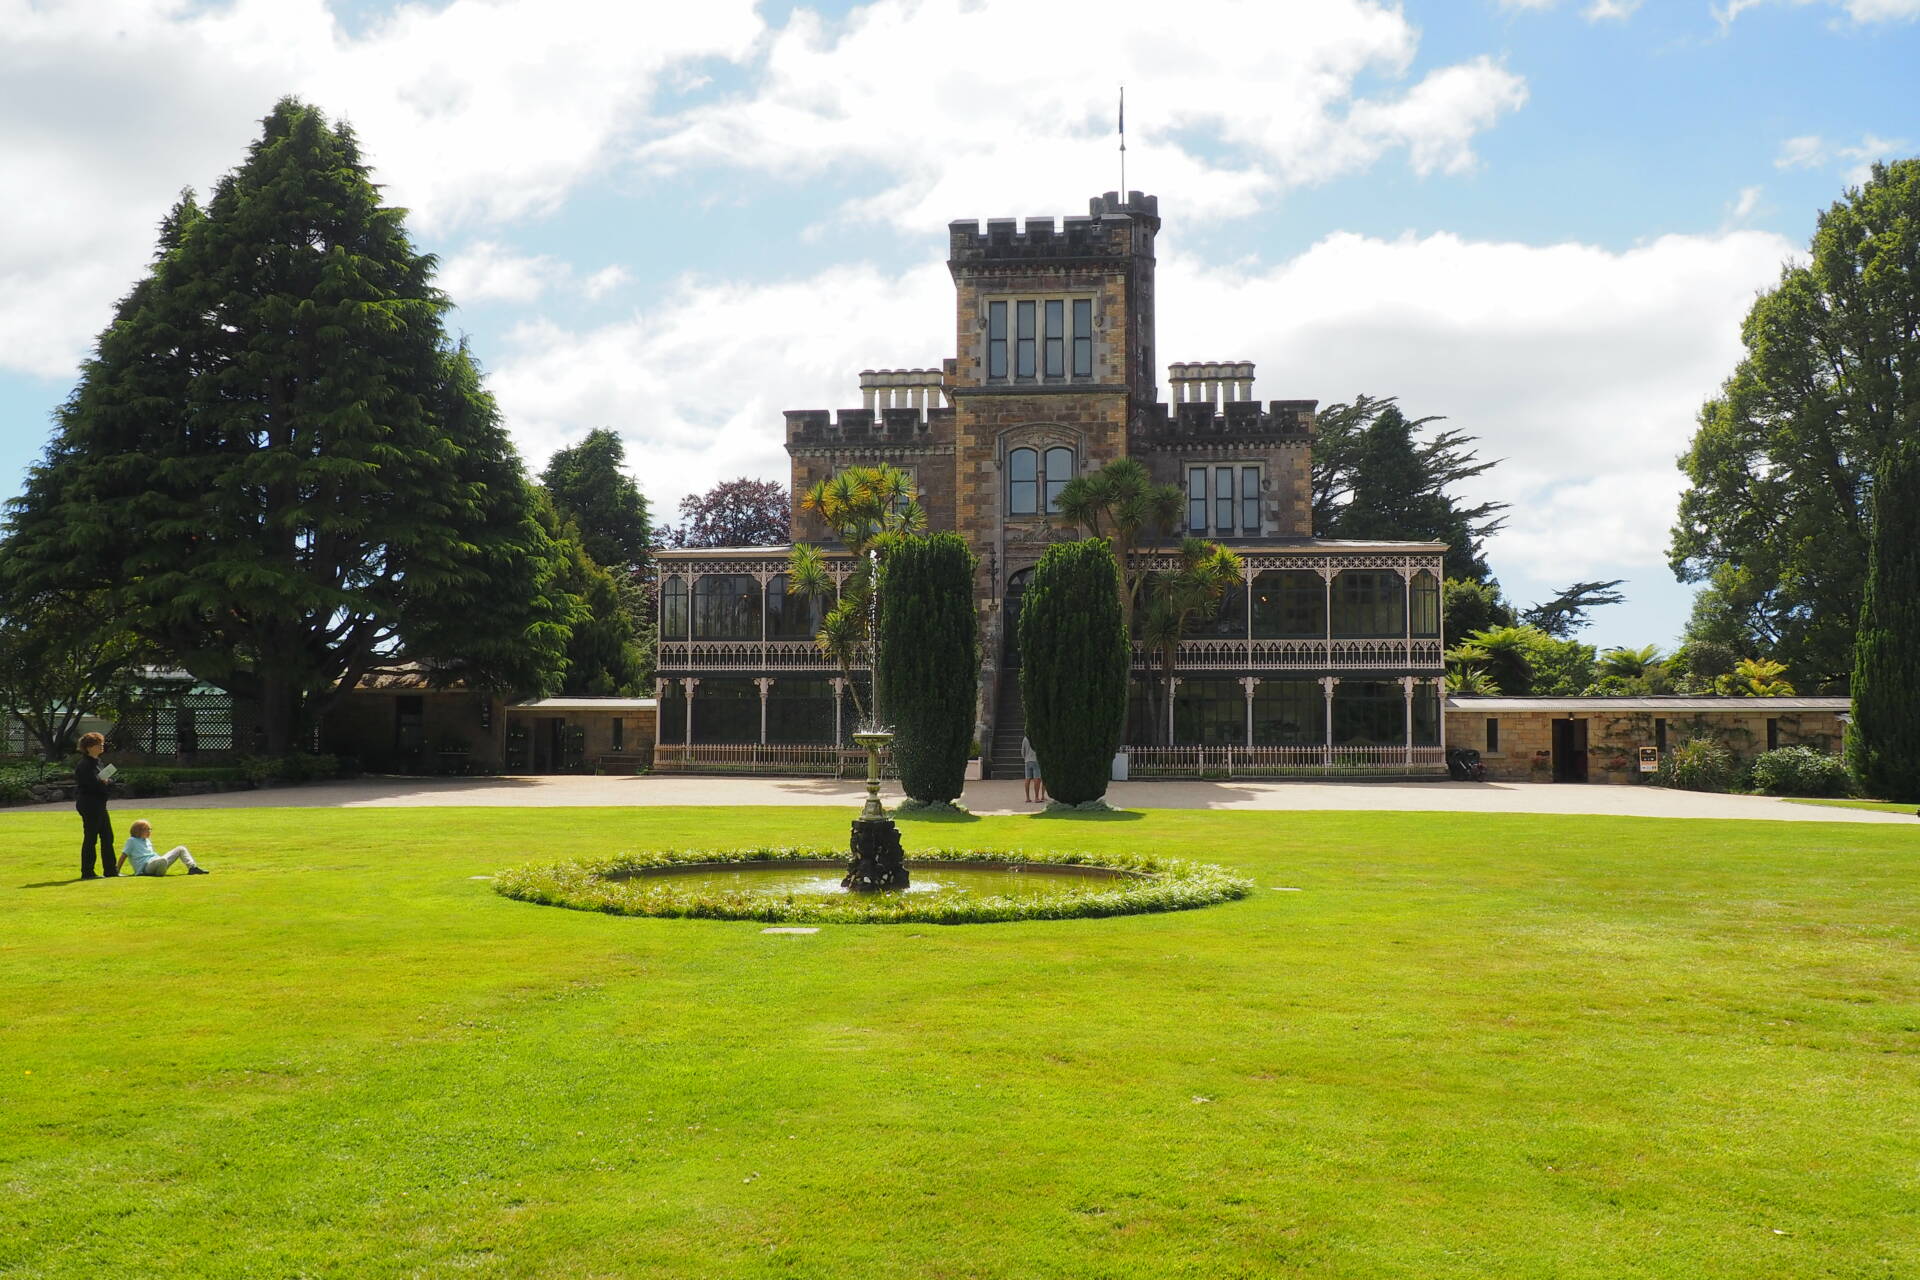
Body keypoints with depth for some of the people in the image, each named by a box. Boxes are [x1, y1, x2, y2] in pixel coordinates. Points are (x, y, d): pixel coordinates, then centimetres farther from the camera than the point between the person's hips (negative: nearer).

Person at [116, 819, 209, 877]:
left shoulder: (148, 841, 26)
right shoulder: (132, 841, 3)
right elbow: (124, 856, 1)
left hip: (156, 861, 8)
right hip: (146, 866, -8)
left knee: (181, 849, 1)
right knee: (163, 860, -44)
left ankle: (192, 867, -12)